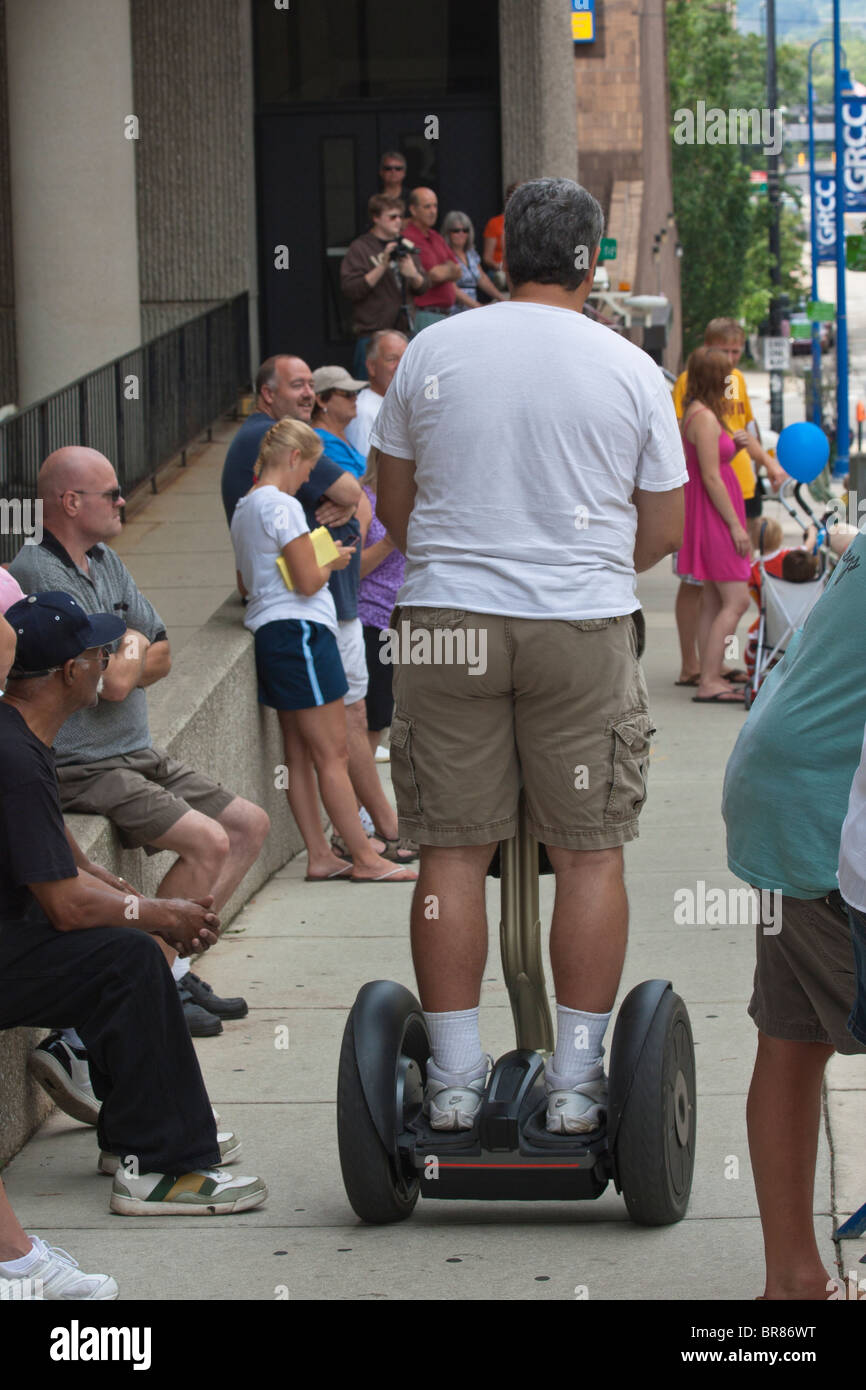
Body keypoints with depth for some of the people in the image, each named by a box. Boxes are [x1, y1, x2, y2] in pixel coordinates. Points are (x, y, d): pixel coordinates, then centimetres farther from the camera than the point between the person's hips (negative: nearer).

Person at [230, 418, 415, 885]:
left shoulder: (244, 509, 15)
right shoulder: (283, 505, -14)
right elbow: (308, 581, -19)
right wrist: (332, 562, 1)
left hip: (269, 632, 10)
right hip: (299, 631, -10)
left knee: (299, 754, 10)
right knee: (333, 755, -5)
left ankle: (319, 856, 12)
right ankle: (365, 859, -2)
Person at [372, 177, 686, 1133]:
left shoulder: (431, 352, 5)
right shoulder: (630, 371, 2)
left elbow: (392, 504, 13)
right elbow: (662, 532, 8)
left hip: (446, 622, 1)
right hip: (585, 626, -1)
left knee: (452, 852, 6)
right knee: (588, 853, 5)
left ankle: (453, 1083, 9)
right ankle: (576, 1083, 7)